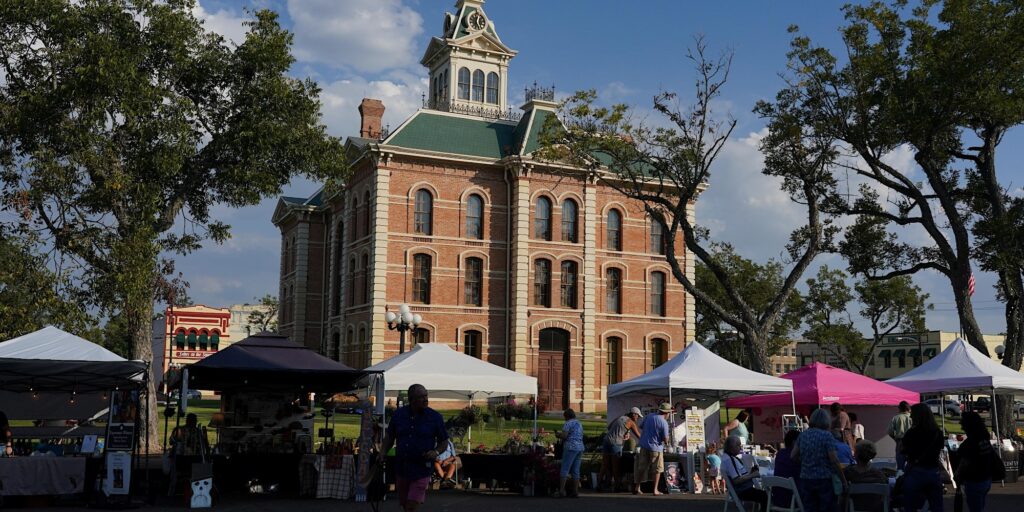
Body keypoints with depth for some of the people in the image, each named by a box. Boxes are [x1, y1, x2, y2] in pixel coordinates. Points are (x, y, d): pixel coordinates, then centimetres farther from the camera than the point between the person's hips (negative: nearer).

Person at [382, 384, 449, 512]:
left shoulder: (435, 417, -6)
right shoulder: (398, 414, 0)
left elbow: (444, 441, 2)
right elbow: (390, 437, 12)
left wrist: (436, 452, -17)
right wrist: (383, 452, -4)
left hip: (421, 469, -4)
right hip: (401, 468, 4)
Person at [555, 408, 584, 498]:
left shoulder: (568, 423, -6)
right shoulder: (579, 423, 20)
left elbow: (564, 436, -15)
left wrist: (557, 435, 5)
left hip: (570, 447, -8)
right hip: (580, 447, 8)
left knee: (564, 469, -8)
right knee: (576, 471, 8)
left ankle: (561, 490, -14)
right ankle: (575, 491, 6)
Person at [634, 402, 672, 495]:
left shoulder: (649, 416, 1)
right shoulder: (664, 423, -16)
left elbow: (641, 428, 12)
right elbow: (665, 439, -13)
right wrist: (666, 442, 10)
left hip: (644, 446, 5)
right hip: (656, 447, -5)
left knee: (641, 468, 13)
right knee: (657, 469, 9)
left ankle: (637, 488, 16)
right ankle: (655, 490, 9)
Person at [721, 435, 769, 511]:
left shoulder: (733, 458, 16)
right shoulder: (728, 460, -18)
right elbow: (737, 480, -24)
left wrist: (751, 471, 2)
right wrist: (752, 475, -18)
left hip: (745, 489, 11)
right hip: (741, 492, -11)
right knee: (765, 496, -24)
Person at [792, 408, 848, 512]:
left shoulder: (803, 435, 7)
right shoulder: (827, 435, -8)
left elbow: (793, 456, 10)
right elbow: (834, 461, -11)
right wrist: (844, 481, -5)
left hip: (805, 479, 5)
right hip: (824, 479, -4)